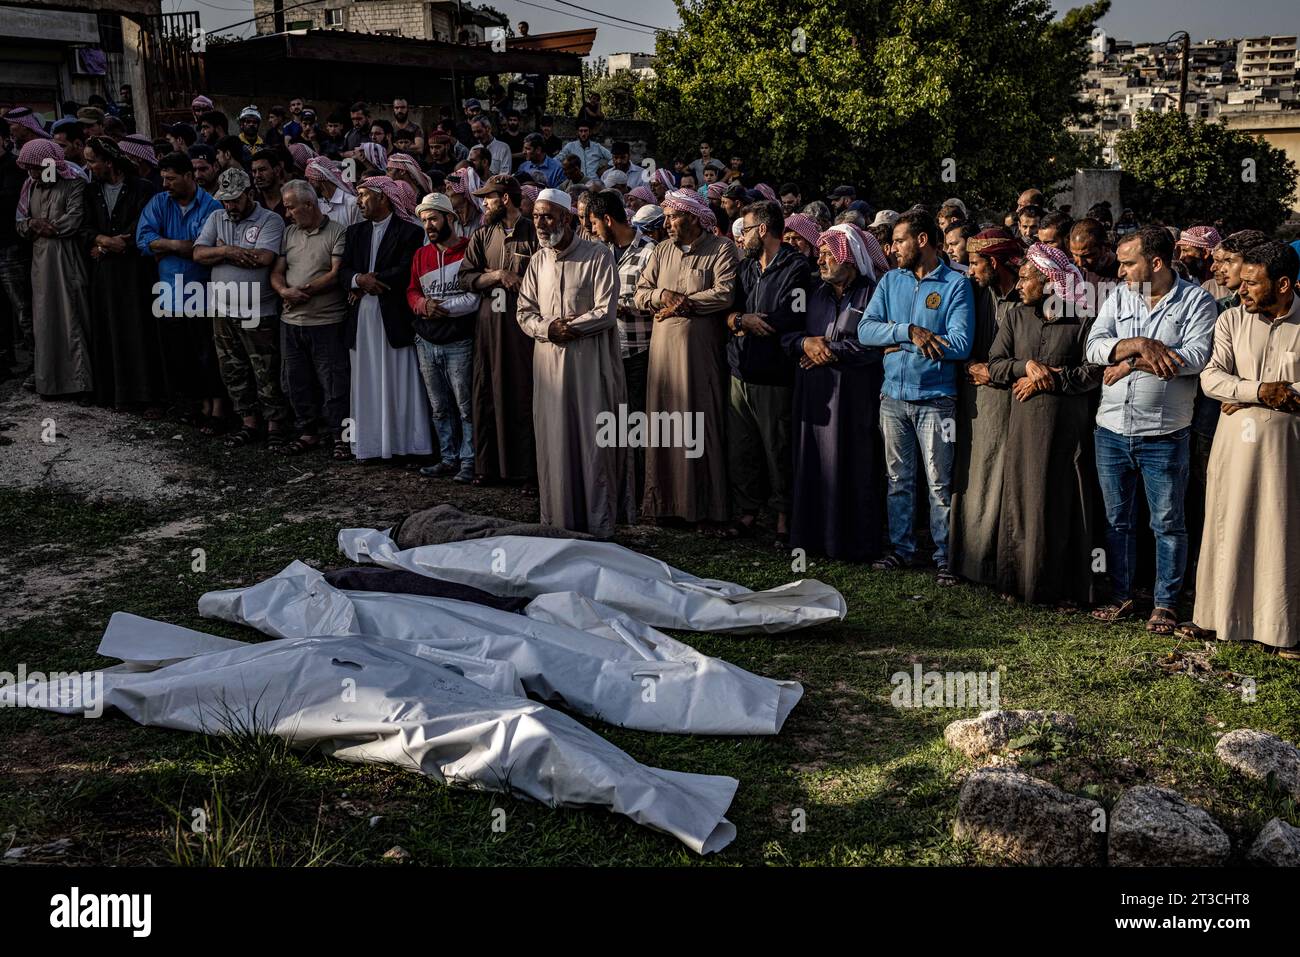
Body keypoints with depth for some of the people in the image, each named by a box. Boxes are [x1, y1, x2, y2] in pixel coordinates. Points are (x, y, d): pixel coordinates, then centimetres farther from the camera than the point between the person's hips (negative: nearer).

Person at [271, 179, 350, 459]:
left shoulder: (338, 233, -6)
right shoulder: (289, 233, 13)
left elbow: (336, 275, -14)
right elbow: (276, 273, 10)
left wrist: (303, 291, -13)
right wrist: (285, 291, -11)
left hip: (327, 322, -6)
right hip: (291, 320, 6)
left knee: (333, 382, -2)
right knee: (297, 381, 12)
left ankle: (340, 435, 8)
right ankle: (307, 432, 23)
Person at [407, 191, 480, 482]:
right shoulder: (421, 255, 12)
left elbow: (476, 297, -14)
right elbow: (411, 292, 13)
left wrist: (442, 307, -15)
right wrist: (422, 304, -9)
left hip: (459, 343, -6)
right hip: (426, 342, 7)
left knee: (465, 406, -2)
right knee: (439, 408, 13)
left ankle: (468, 463, 6)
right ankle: (448, 459, 22)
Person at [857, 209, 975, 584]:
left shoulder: (956, 284, -5)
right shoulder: (891, 281, 9)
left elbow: (960, 345, -16)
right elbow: (865, 330, -3)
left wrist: (896, 339, -12)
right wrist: (910, 332, -18)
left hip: (936, 399, -4)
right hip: (893, 397, 5)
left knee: (939, 484, 1)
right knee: (898, 479, 13)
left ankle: (945, 556, 11)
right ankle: (901, 548, 25)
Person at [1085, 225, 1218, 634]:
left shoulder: (1196, 300, -3)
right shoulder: (1119, 296, 9)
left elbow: (1196, 356, -16)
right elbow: (1095, 346, -3)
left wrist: (1132, 362, -14)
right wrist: (1141, 345, -18)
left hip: (1164, 435, -4)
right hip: (1111, 430, 4)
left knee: (1168, 523, 4)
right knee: (1116, 519, 13)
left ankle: (1165, 604, 16)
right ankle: (1121, 596, 26)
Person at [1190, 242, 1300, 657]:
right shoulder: (1232, 319, 3)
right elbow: (1211, 377, -6)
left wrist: (1266, 396, -13)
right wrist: (1261, 390, -18)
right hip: (1236, 436, 2)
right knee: (1227, 525, 6)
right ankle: (1216, 615, 17)